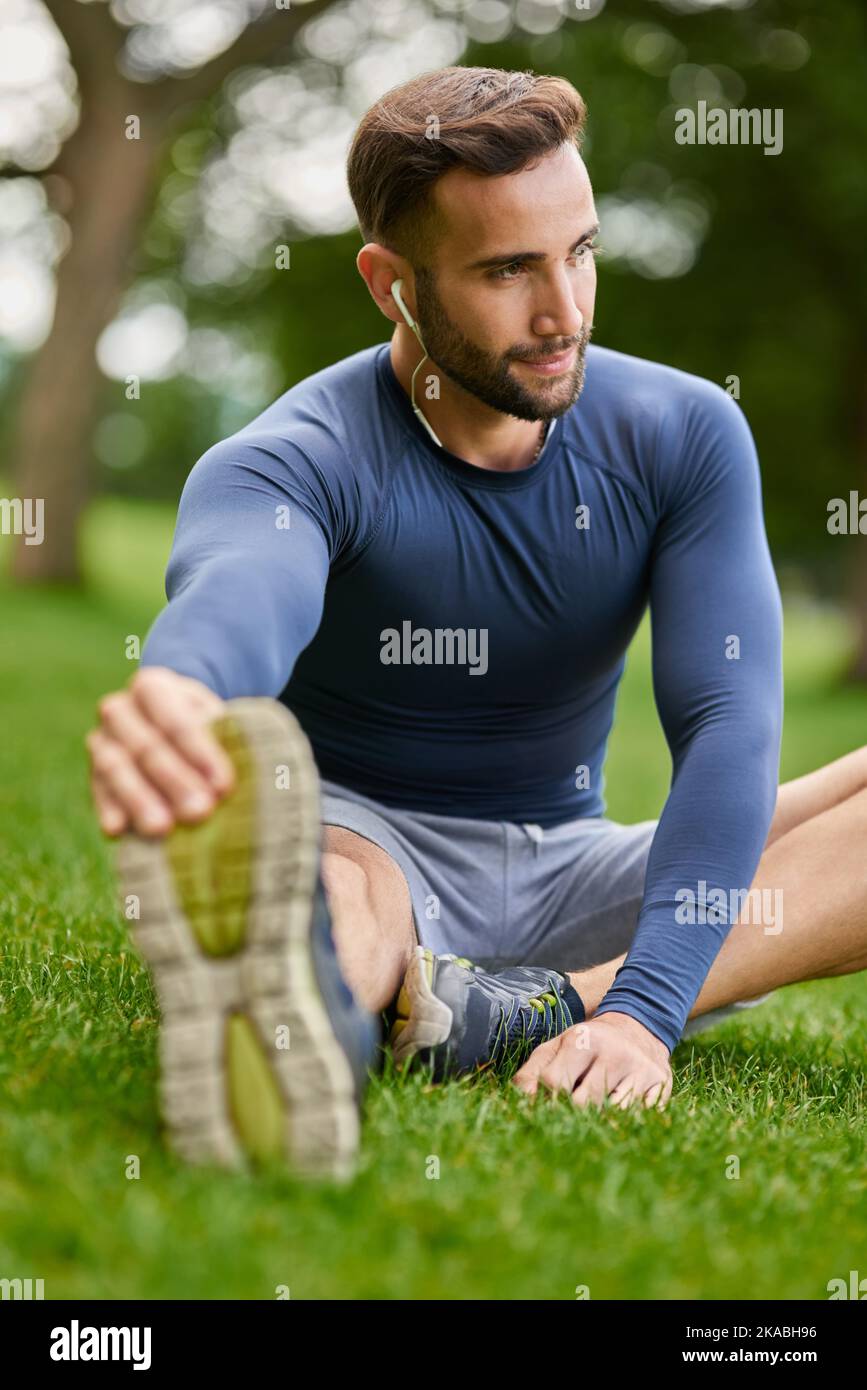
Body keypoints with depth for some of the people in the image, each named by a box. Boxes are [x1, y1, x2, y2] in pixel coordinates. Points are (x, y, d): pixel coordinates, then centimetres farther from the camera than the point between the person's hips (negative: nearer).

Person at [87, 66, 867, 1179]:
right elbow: (239, 595, -41)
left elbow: (727, 721, -16)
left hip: (566, 874, 4)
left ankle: (534, 1008, -39)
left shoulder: (681, 435, -5)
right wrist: (175, 697, -68)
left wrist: (642, 1006, -33)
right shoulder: (292, 461, -16)